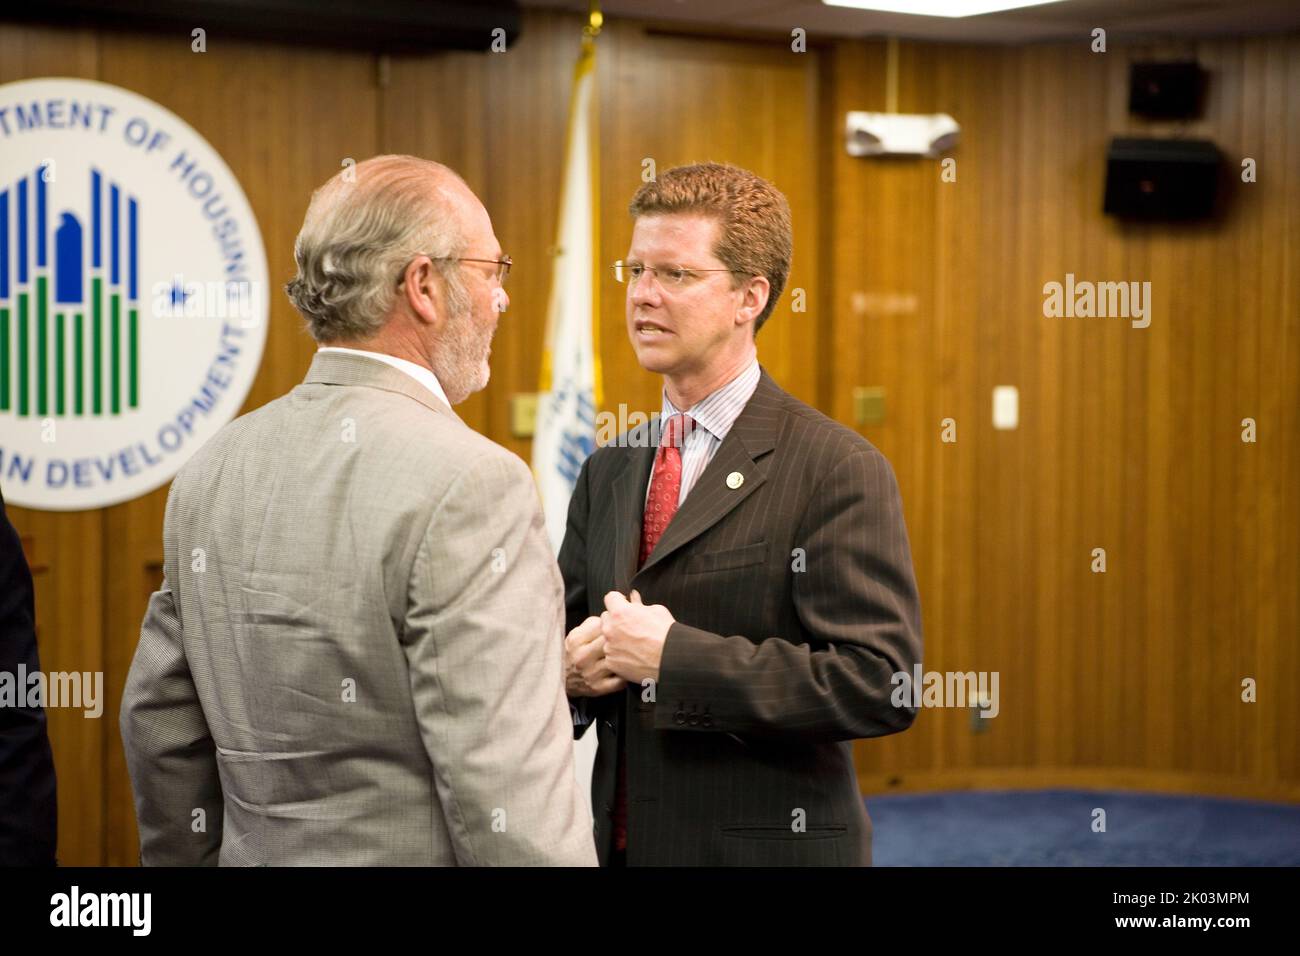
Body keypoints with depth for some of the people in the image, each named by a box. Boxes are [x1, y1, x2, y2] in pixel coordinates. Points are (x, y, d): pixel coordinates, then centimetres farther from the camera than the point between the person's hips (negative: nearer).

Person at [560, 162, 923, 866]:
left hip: (769, 846, -5)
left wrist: (673, 655, -22)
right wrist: (572, 668, -8)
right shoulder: (607, 472, 8)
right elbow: (562, 630, 15)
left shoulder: (837, 470, -12)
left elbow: (880, 686, -20)